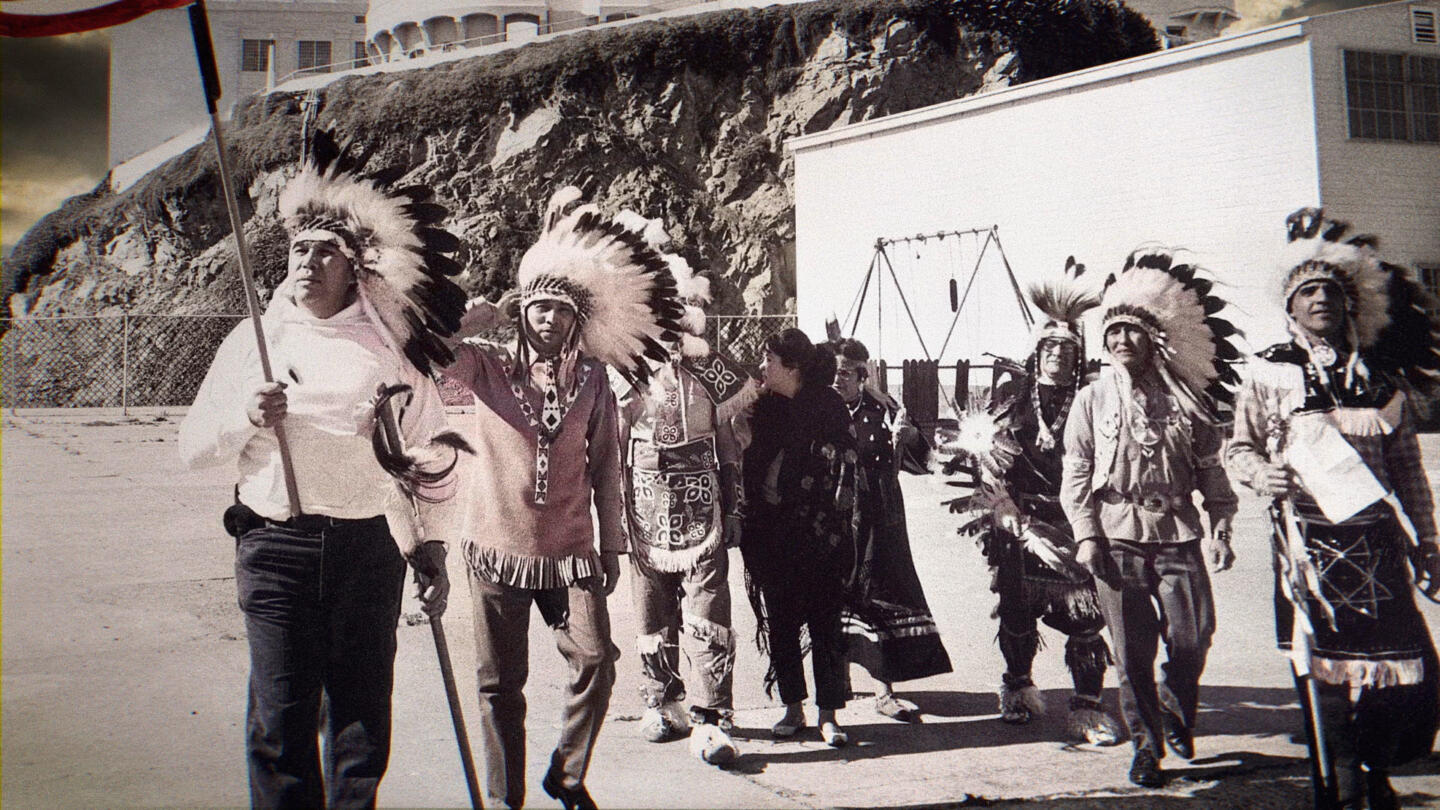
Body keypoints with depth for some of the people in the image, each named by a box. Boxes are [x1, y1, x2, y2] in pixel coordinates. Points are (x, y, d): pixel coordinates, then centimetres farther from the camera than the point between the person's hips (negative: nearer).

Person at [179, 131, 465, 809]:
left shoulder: (388, 346, 7)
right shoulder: (254, 340, 10)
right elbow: (193, 445, 11)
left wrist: (431, 545, 10)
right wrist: (247, 419, -9)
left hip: (369, 548, 0)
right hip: (276, 547, 0)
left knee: (362, 709, 5)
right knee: (281, 716, -3)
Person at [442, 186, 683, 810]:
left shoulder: (593, 381, 4)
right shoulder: (489, 368, -2)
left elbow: (606, 469, 9)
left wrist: (611, 545, 9)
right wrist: (485, 316, -7)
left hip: (570, 552, 1)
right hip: (498, 547, -1)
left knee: (595, 663, -8)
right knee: (500, 683, 6)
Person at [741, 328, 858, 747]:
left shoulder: (827, 405, -5)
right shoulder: (765, 407, 9)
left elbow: (842, 470, -7)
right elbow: (750, 467, 14)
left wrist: (831, 529, -12)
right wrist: (750, 528, 6)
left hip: (816, 535, -5)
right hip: (771, 533, 5)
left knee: (824, 621, 0)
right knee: (779, 622, 8)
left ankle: (828, 714, 7)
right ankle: (793, 708, 19)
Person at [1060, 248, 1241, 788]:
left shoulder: (1185, 400, 9)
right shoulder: (1092, 400, 6)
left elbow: (1210, 471, 11)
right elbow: (1076, 475, 5)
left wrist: (1219, 529, 2)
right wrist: (1085, 535, -4)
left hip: (1178, 536, 1)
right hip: (1117, 539, -1)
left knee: (1193, 636, 0)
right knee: (1132, 650, 1)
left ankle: (1177, 718, 28)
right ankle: (1146, 746, 15)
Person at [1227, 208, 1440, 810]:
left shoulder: (1381, 376, 12)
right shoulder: (1268, 372, 5)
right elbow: (1239, 449, 12)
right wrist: (1262, 474, -10)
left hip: (1374, 533, 2)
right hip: (1308, 535, -2)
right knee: (1325, 664, -2)